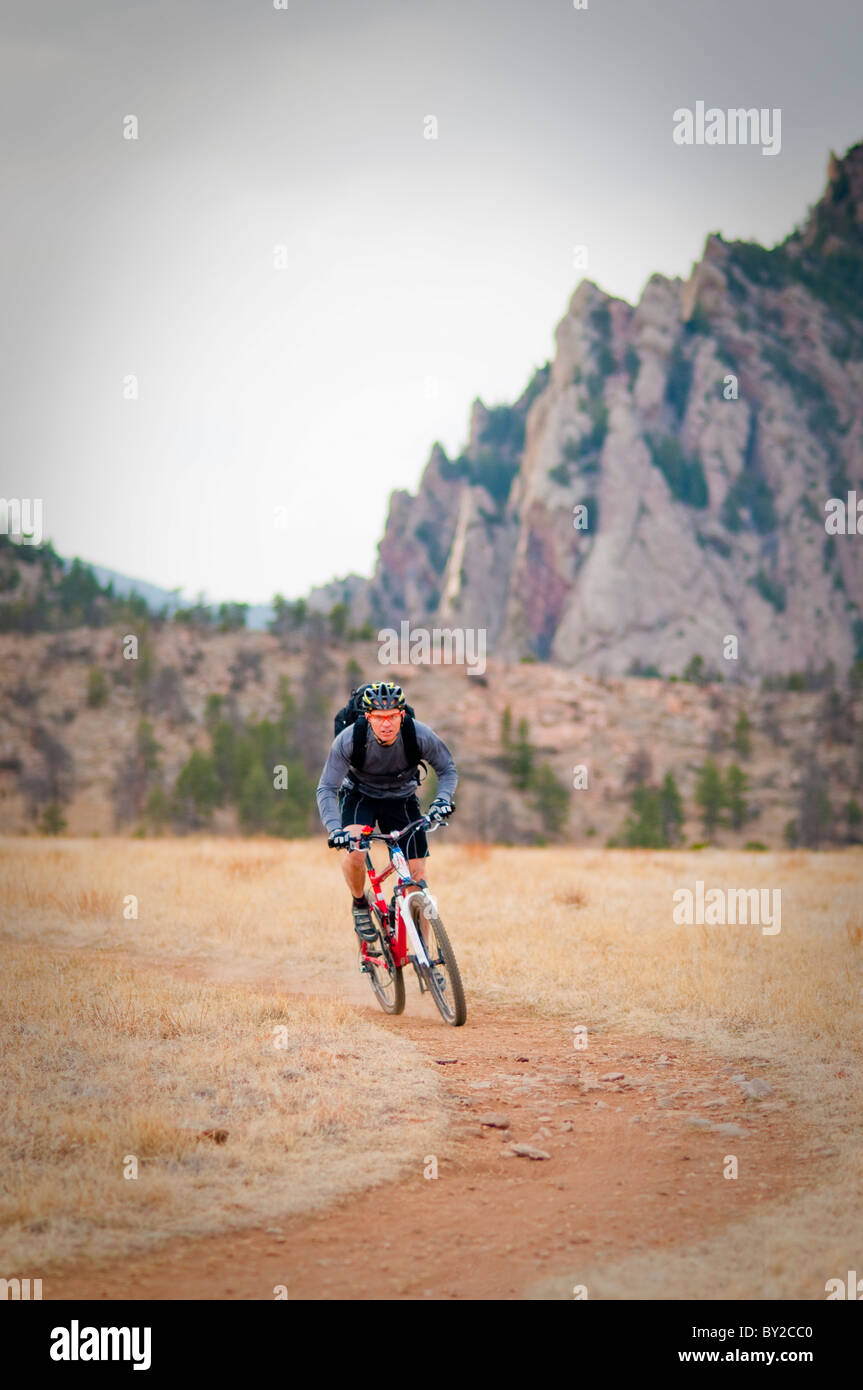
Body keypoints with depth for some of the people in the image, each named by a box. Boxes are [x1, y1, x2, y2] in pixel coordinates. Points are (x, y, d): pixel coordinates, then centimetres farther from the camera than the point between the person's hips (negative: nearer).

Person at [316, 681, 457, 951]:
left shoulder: (420, 736, -27)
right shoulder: (348, 740, -30)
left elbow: (447, 769, -9)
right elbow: (326, 789, -24)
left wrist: (442, 799, -29)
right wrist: (334, 828, -40)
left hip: (402, 799, 1)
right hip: (359, 795, -1)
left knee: (417, 874, -6)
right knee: (355, 851, -31)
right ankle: (360, 905, -1)